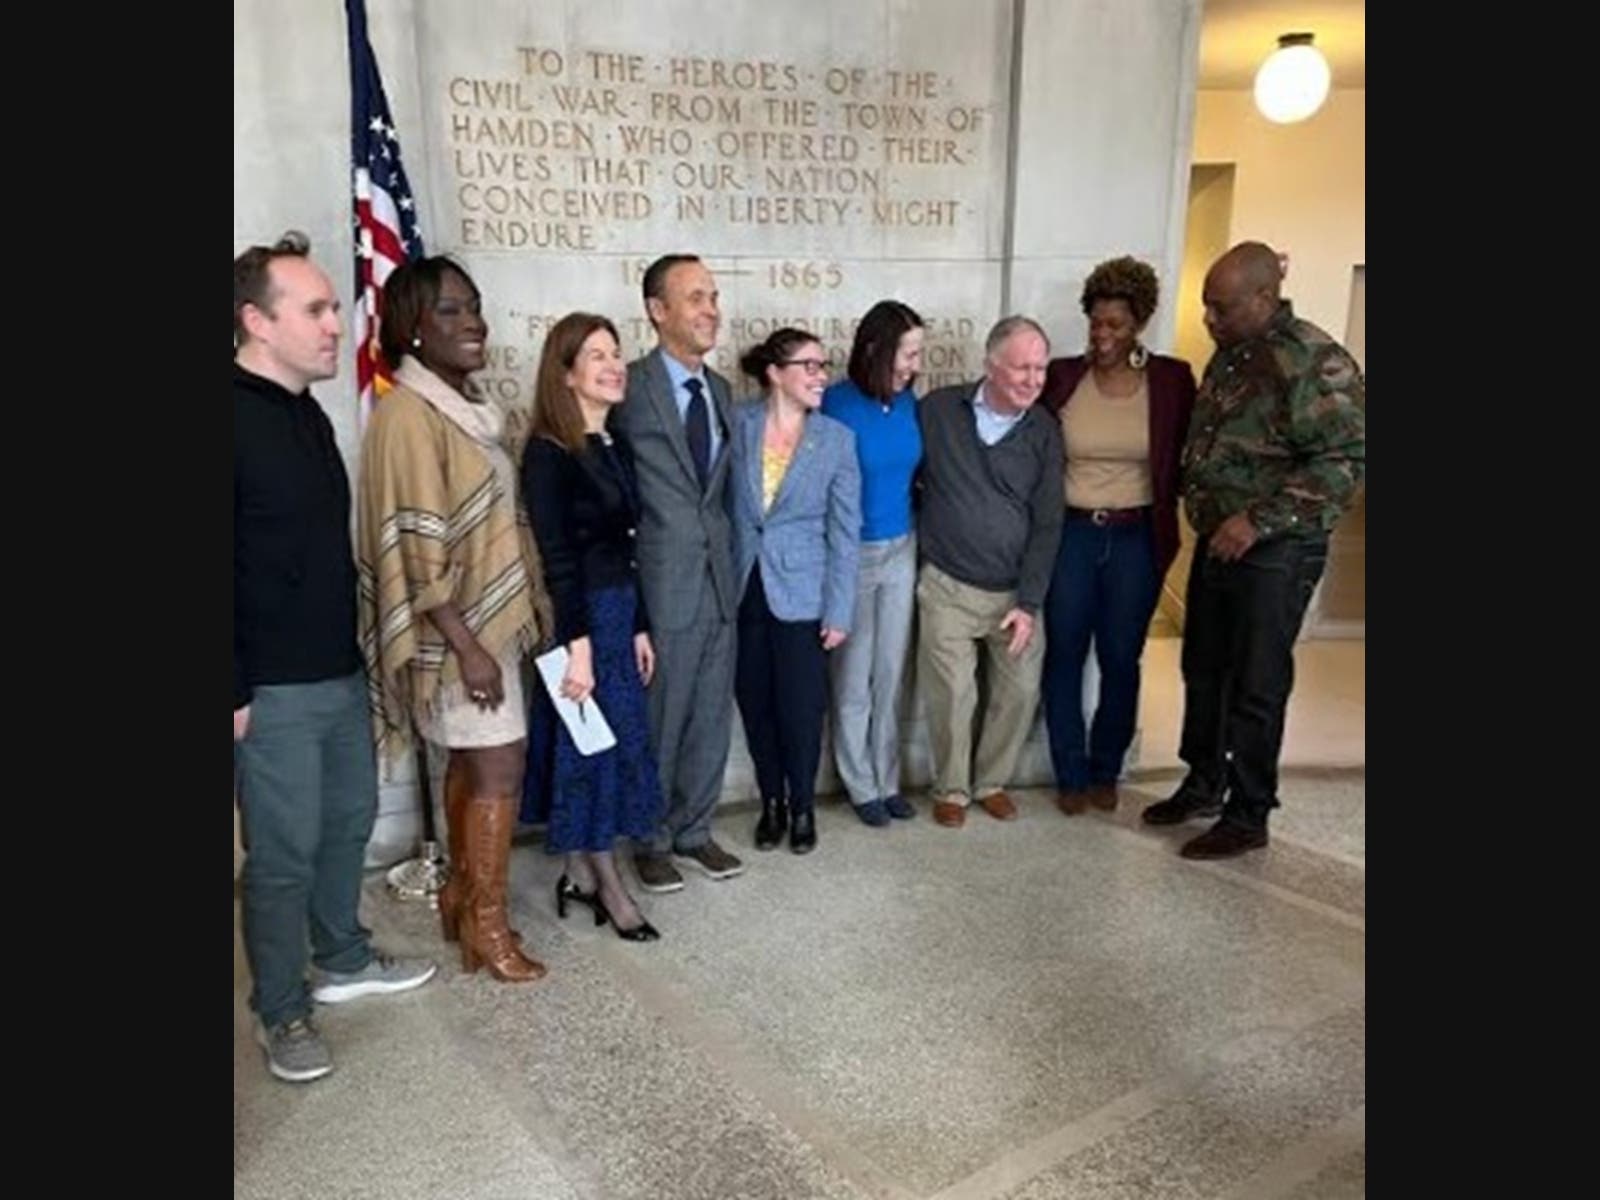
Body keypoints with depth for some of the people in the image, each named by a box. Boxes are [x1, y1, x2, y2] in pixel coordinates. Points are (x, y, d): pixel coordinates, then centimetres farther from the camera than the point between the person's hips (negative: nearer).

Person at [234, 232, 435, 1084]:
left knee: (349, 822, 19)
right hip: (272, 691, -8)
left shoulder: (306, 412, 10)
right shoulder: (240, 415, -16)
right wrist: (235, 691, -17)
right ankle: (280, 1013, 22)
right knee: (283, 855, 4)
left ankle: (343, 961, 38)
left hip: (340, 673, 8)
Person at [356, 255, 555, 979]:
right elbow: (417, 548, -22)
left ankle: (461, 895, 31)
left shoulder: (465, 405, 10)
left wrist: (536, 593, 13)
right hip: (458, 632, -9)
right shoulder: (408, 414, -18)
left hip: (491, 618, 9)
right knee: (500, 767, -2)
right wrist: (467, 645, -23)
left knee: (473, 762, 16)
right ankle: (485, 919, 14)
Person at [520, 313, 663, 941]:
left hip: (618, 612, 8)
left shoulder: (617, 447, 10)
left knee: (608, 742, 14)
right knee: (593, 745, 3)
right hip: (577, 615, -8)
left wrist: (640, 627, 13)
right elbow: (556, 557, -17)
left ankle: (580, 874, 28)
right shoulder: (548, 454, -13)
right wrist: (577, 645, -19)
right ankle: (609, 885, 17)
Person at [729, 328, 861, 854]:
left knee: (801, 707, 5)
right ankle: (771, 802, 31)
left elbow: (844, 532, -4)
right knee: (755, 704, 11)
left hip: (801, 593, -1)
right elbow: (721, 507, 3)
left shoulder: (836, 438, -4)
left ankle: (802, 806, 27)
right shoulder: (737, 425, -3)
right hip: (743, 589, 1)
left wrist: (839, 611, -7)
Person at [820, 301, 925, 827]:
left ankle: (889, 781, 28)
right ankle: (862, 786, 23)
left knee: (891, 674, 14)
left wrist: (921, 542, 11)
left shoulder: (908, 401, -1)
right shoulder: (836, 404, -17)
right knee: (853, 679, 8)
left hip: (901, 550, 5)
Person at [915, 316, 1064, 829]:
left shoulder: (1044, 431, -1)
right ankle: (951, 789, 23)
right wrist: (914, 538, -2)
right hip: (947, 588, -2)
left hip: (1016, 592, 2)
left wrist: (1030, 603, -6)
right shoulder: (937, 410, -5)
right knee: (952, 695, 1)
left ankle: (992, 781, 28)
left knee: (1021, 691, 5)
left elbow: (1047, 524, -2)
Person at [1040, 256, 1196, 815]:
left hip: (1136, 540, 0)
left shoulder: (1171, 380, -4)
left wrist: (1162, 524, -2)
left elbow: (1183, 459, 4)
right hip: (1069, 534, 0)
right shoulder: (1062, 376, -4)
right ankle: (1071, 774, 24)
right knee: (1064, 658, 7)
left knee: (1121, 661, 10)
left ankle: (1106, 771, 30)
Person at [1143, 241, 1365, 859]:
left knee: (1255, 686, 1)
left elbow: (1346, 459, -22)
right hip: (1217, 541, 8)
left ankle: (1247, 818, 16)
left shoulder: (1315, 361, -17)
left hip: (1275, 552, -8)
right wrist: (1198, 511, 11)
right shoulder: (1229, 353, 9)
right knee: (1204, 670, 17)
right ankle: (1204, 785, 34)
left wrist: (1257, 520, -24)